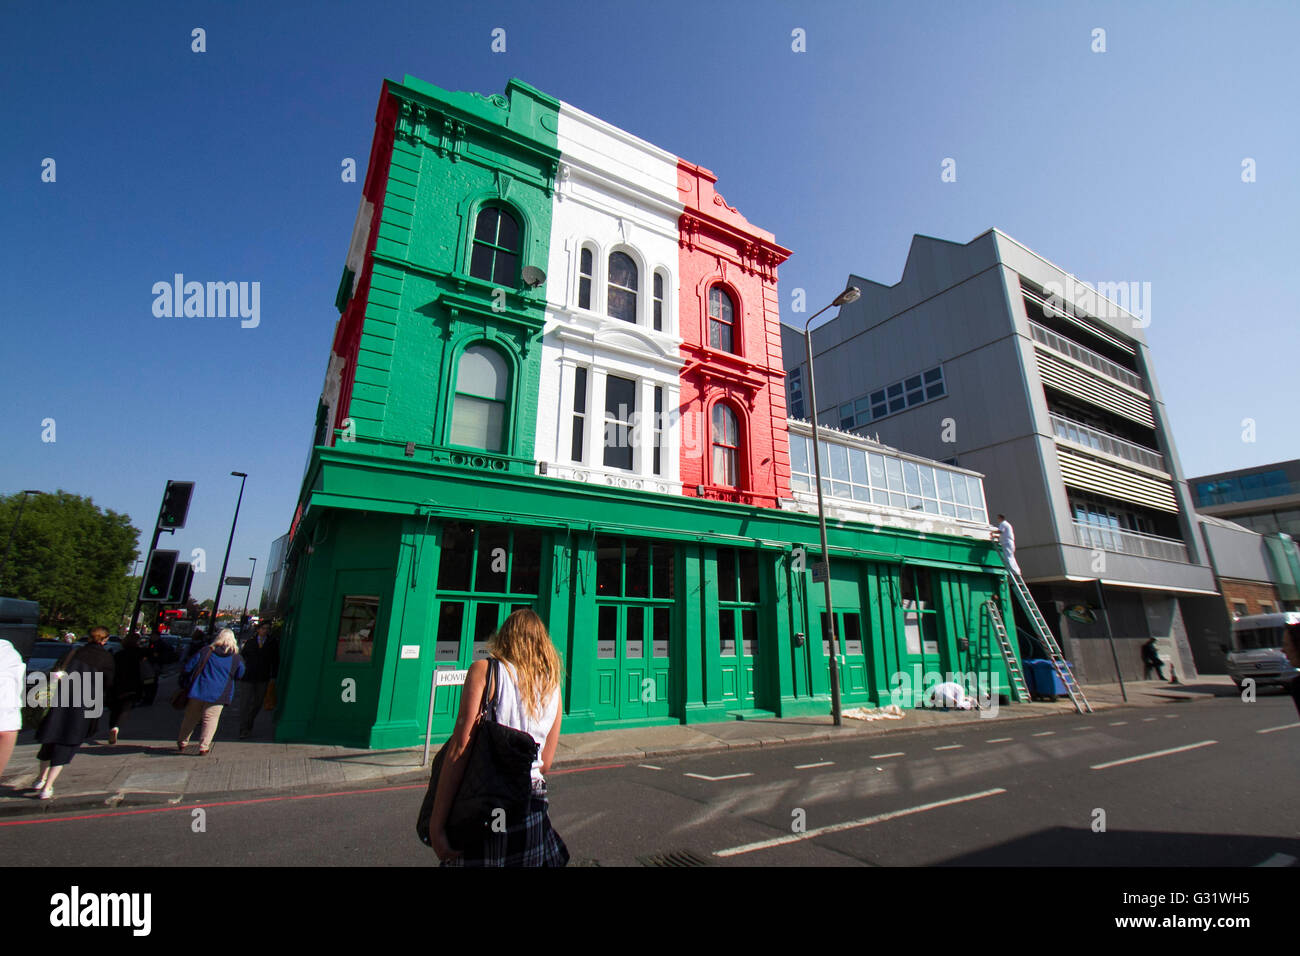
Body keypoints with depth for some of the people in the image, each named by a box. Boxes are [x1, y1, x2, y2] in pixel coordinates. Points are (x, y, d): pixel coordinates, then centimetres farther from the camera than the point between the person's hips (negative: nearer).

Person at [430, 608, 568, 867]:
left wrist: (436, 824, -11)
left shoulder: (484, 670, -6)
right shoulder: (553, 686, 7)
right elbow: (545, 764, 11)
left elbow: (460, 748, -13)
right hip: (532, 806, 5)